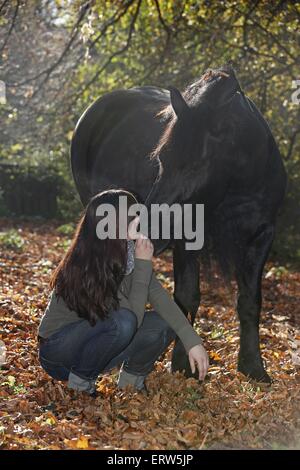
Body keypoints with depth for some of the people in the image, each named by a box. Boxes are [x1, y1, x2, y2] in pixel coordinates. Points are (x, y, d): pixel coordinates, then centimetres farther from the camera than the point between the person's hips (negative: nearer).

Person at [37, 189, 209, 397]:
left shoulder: (129, 253, -8)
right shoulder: (87, 266, -29)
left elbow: (158, 295, -12)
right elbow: (134, 316, -28)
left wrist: (192, 340, -21)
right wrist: (143, 264, -27)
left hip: (92, 340, 7)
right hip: (56, 352, -7)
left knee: (165, 323, -12)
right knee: (124, 322, -33)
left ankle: (132, 377, 11)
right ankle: (80, 381, -13)